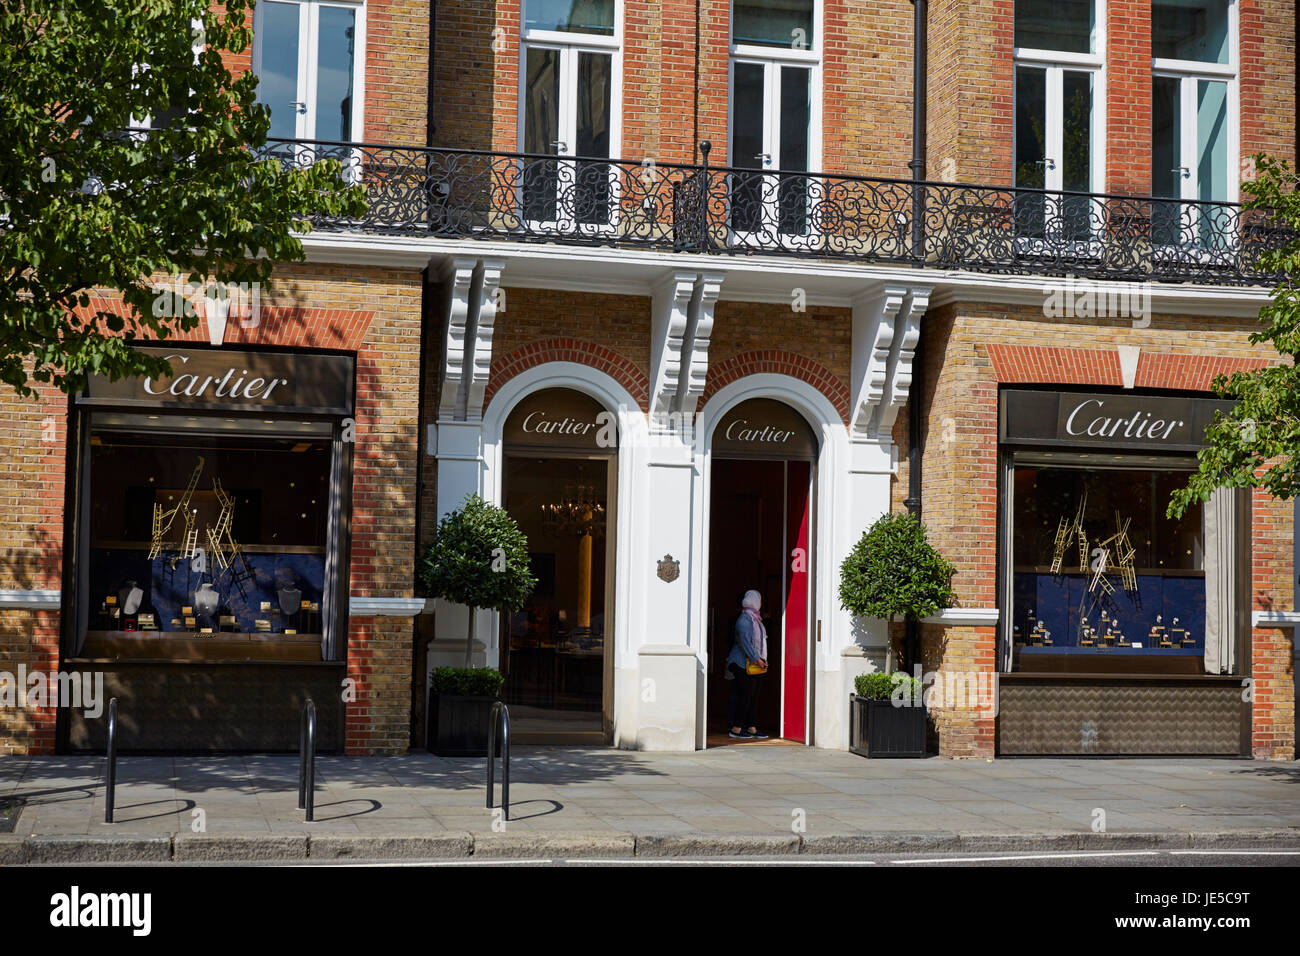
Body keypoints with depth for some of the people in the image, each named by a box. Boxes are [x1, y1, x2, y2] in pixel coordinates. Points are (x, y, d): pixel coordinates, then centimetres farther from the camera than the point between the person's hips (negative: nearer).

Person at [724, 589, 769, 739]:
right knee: (745, 695, -9)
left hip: (754, 664, 10)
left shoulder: (754, 618, 17)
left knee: (754, 696, 9)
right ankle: (736, 728, -4)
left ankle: (752, 728, 12)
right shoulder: (744, 619, -13)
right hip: (744, 663, -10)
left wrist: (762, 659, 15)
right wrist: (756, 658, -21)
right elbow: (745, 642, -20)